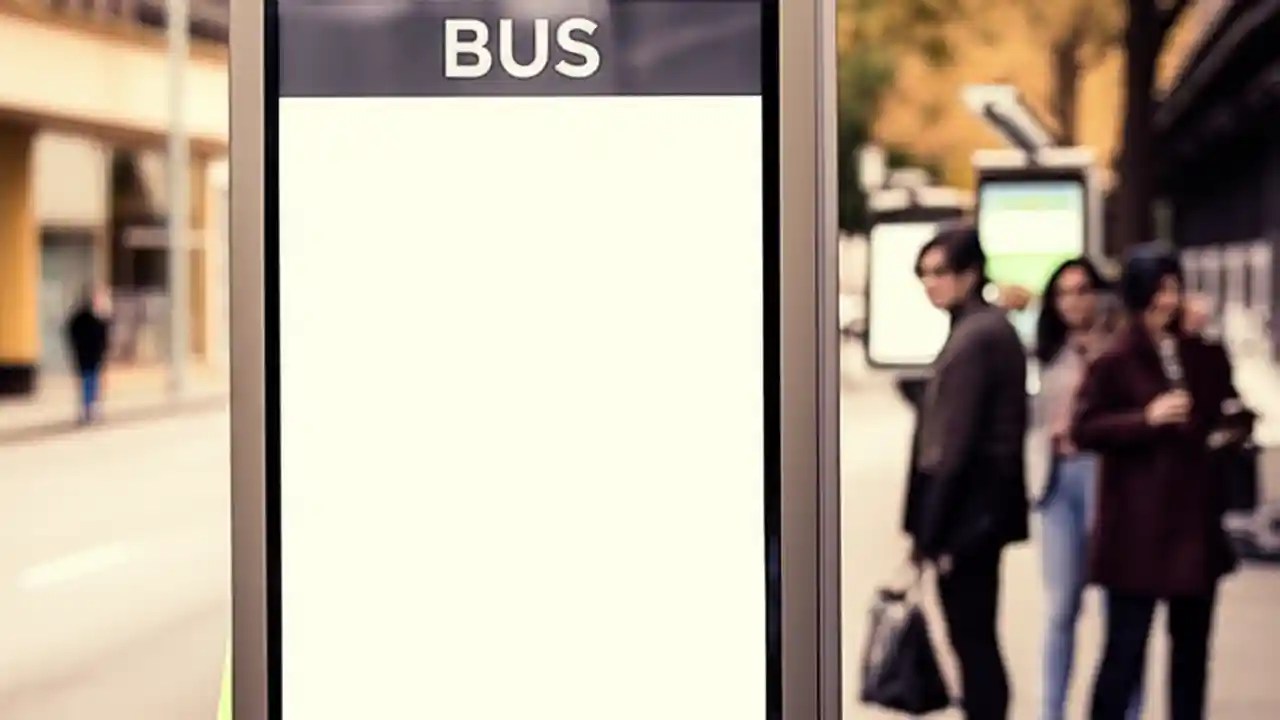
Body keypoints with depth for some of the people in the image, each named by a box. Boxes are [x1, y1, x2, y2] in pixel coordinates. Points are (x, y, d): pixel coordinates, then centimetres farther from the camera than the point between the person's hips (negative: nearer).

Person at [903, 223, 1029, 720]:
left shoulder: (974, 337, -16)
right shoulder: (994, 329, 14)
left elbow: (955, 444, -20)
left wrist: (928, 532, -16)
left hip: (965, 515, -10)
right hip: (982, 512, 10)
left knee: (972, 639, -4)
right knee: (976, 640, 14)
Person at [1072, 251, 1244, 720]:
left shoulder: (1205, 356, 9)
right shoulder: (1114, 361, -7)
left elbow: (1227, 414, 21)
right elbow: (1083, 430, -11)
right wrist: (1146, 419, -21)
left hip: (1196, 519, 6)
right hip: (1137, 527, -5)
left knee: (1192, 646, 13)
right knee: (1125, 647, -3)